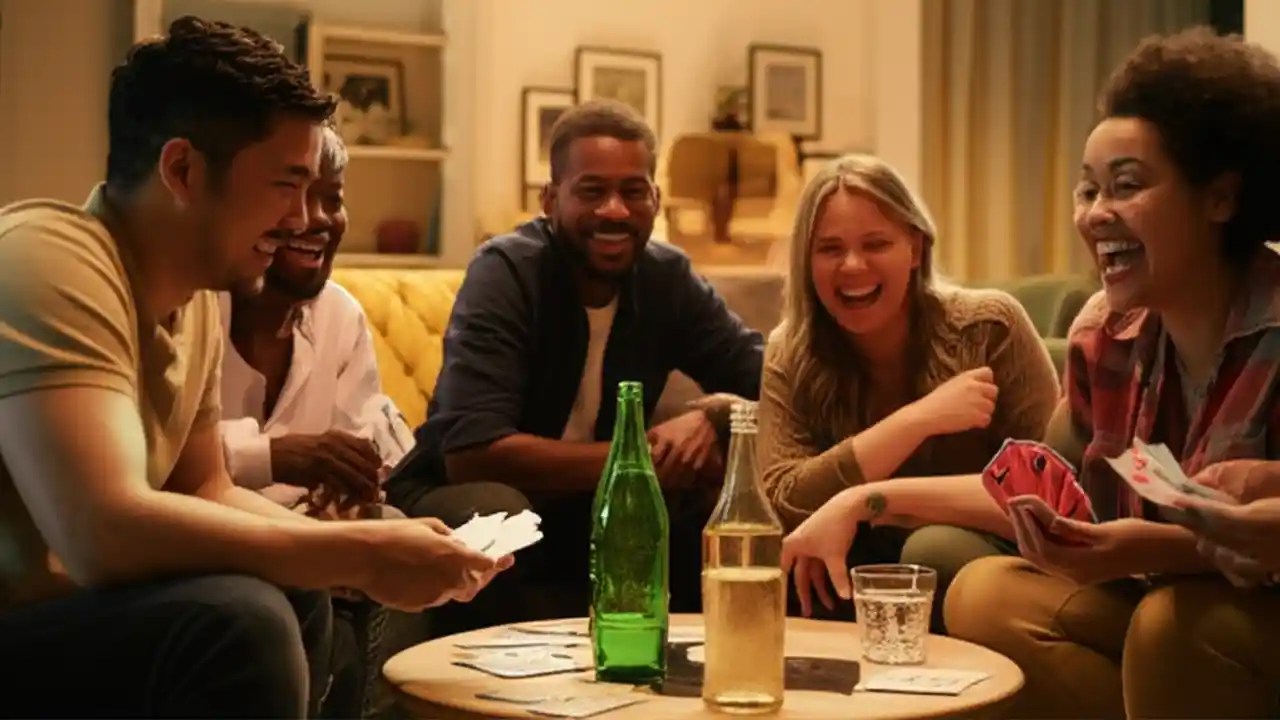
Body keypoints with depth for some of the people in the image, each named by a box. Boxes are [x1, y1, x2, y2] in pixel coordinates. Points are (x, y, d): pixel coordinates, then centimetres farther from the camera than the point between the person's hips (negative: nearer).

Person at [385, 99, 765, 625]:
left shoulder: (667, 277, -3)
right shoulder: (506, 272, -19)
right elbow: (471, 452, -29)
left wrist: (710, 415, -26)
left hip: (591, 509, 4)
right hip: (463, 497, -4)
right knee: (494, 513, -36)